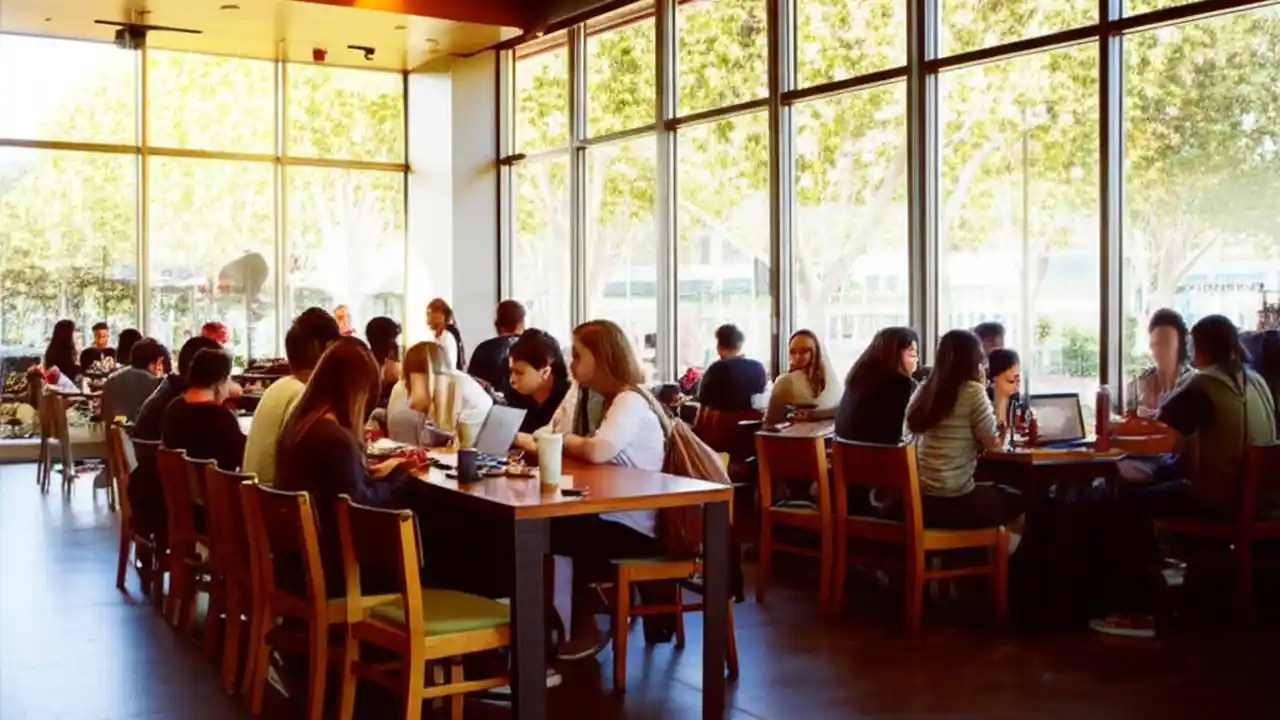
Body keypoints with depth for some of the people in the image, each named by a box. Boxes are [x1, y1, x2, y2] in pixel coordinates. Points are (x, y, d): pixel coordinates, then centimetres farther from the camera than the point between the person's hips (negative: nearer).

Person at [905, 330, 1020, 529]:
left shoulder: (924, 390, 7)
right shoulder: (972, 391, -11)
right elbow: (993, 444, -1)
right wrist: (983, 393, 4)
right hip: (953, 502, -6)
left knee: (998, 493, 32)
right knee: (1015, 501, 23)